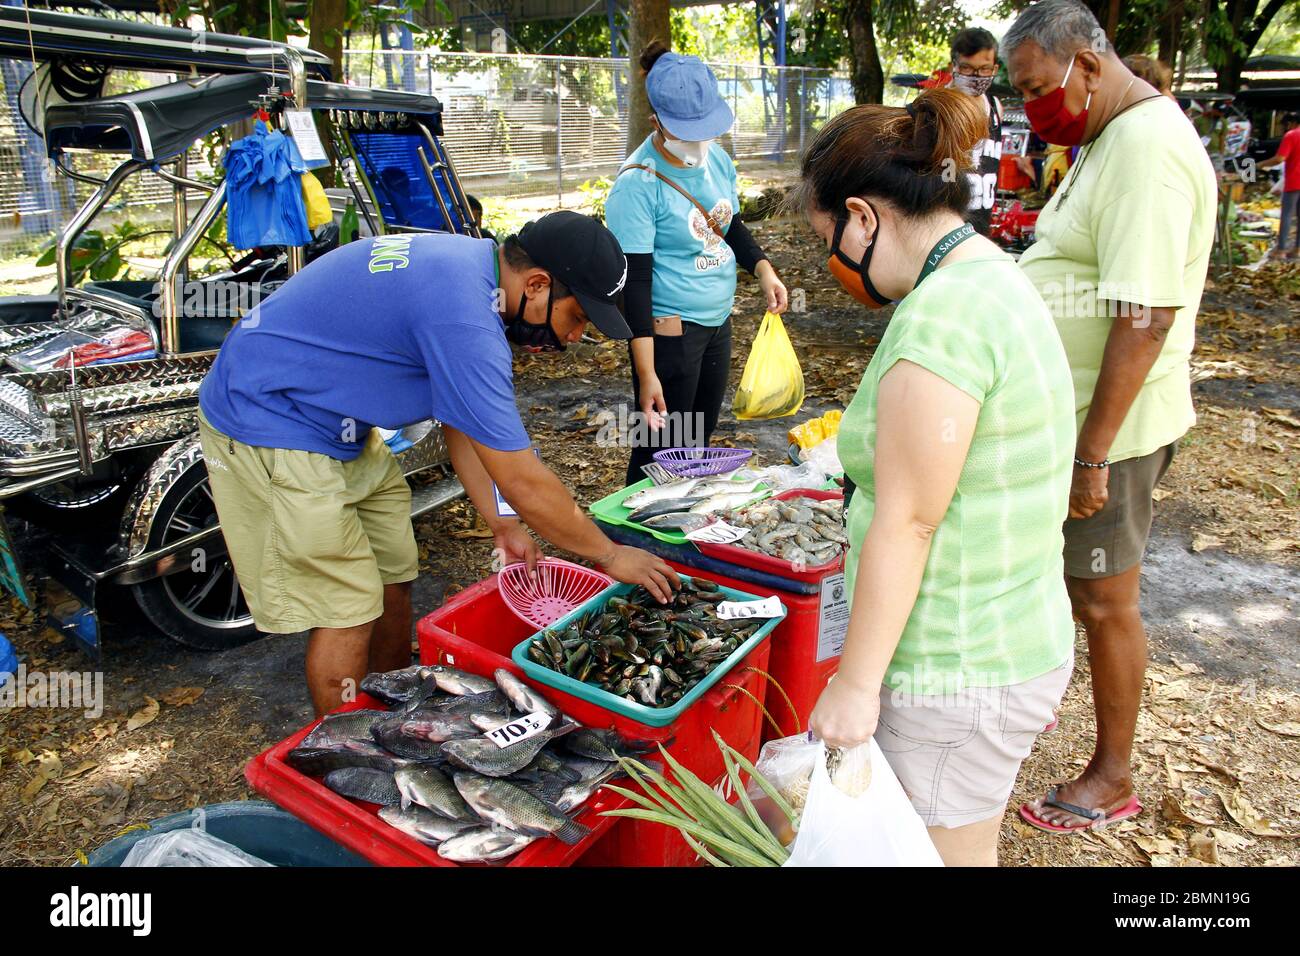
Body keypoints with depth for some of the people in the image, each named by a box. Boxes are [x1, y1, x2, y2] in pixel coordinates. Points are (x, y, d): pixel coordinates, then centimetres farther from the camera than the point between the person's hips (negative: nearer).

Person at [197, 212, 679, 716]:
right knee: (348, 610, -5)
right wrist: (610, 555, -14)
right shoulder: (462, 315, -32)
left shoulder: (471, 264, -1)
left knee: (395, 575, 13)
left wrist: (501, 523, 4)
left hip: (337, 426, 10)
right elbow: (523, 483, -27)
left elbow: (463, 421, 7)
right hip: (268, 425, -10)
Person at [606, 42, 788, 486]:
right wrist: (647, 374, -23)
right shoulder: (638, 184, -20)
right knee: (661, 449, 2)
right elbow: (635, 280, -21)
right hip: (669, 330, -8)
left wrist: (763, 270, 0)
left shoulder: (716, 159, 3)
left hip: (718, 322, 8)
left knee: (700, 441, 19)